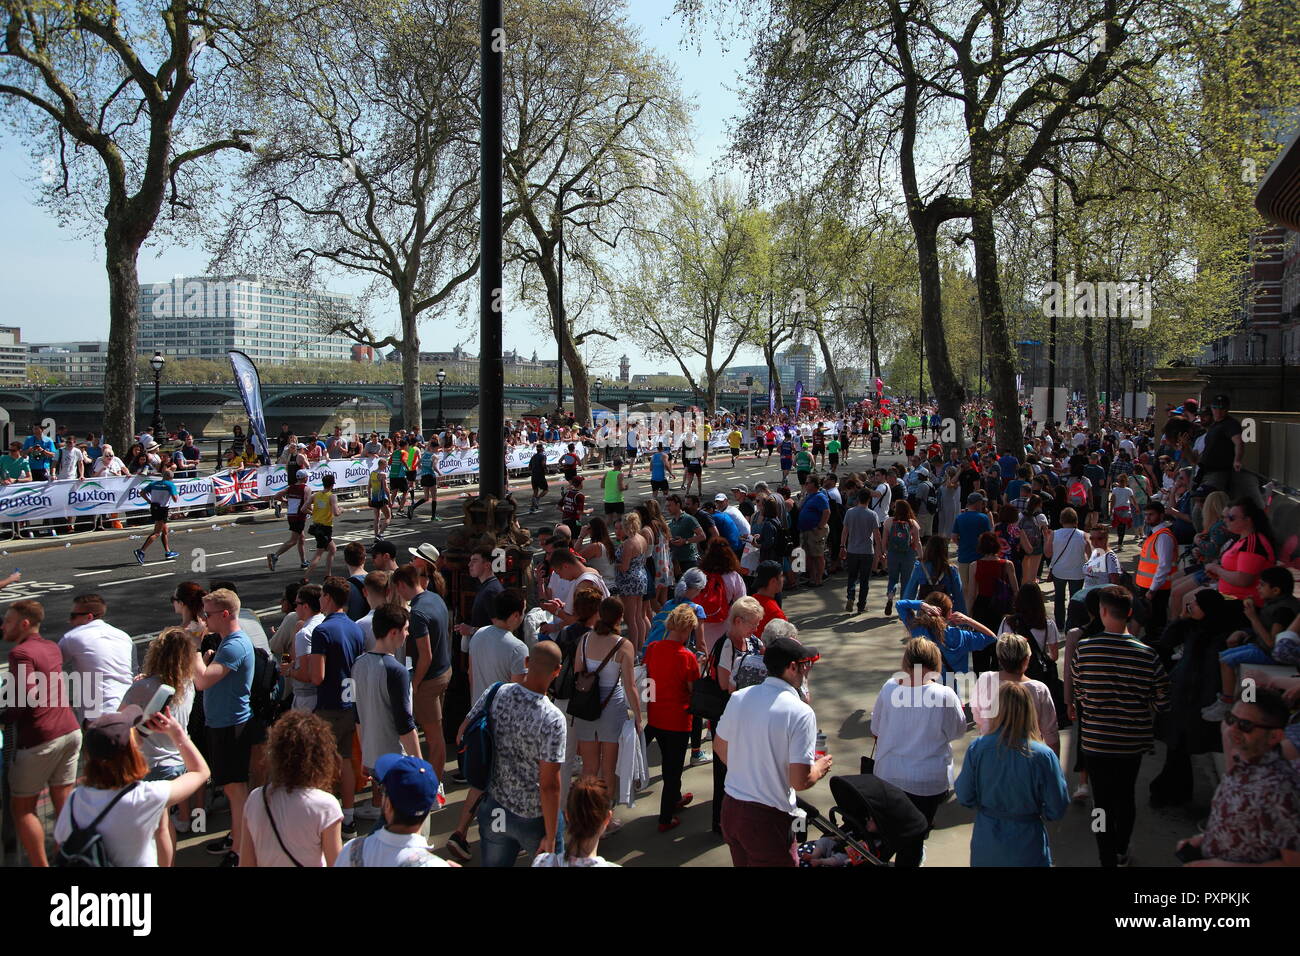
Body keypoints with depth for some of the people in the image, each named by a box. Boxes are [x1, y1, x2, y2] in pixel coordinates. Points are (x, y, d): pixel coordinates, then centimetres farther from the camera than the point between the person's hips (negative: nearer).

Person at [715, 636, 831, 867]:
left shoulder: (739, 697, -1)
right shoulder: (801, 713, -20)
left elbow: (719, 746, 13)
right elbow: (800, 781, -21)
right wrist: (820, 768, 0)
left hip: (730, 808, 6)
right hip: (768, 820, -6)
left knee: (742, 861, 25)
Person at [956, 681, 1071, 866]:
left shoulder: (976, 748, -16)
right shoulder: (1043, 756, -21)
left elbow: (964, 798, -6)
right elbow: (1057, 810, -12)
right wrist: (1033, 809, 8)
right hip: (1026, 848, -1)